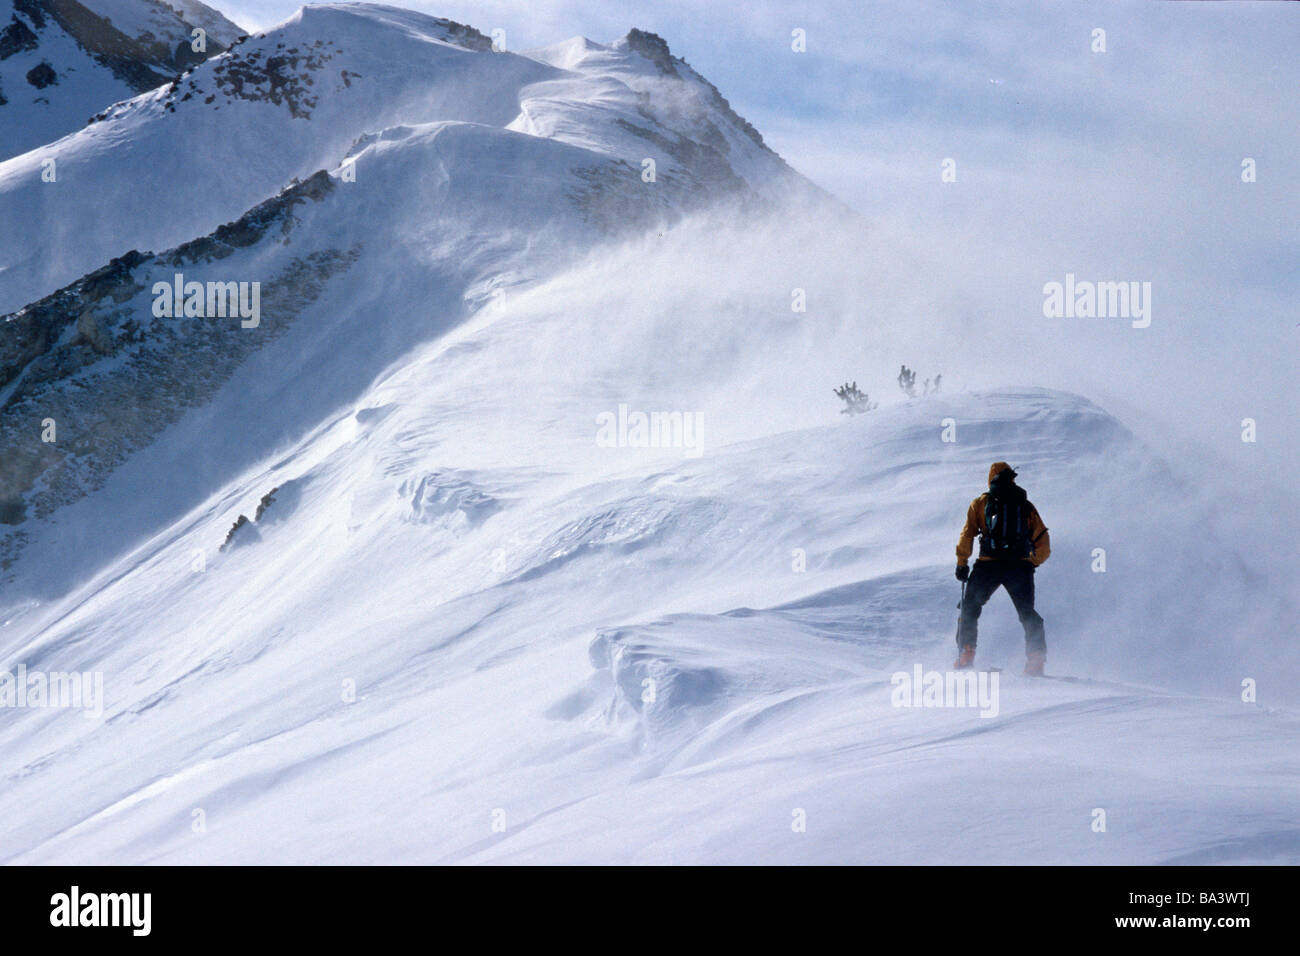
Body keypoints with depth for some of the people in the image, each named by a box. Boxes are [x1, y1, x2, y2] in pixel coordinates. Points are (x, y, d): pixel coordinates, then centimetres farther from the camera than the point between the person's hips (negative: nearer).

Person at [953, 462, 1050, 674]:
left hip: (989, 565, -1)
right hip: (1020, 566, 1)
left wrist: (962, 563, 6)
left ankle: (966, 653, 6)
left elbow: (967, 533, 0)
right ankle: (1036, 659, 1)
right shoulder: (1027, 507, 14)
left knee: (970, 607, 17)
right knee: (1027, 613, 14)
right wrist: (1031, 564, 26)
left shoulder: (981, 503, 10)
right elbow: (1044, 547, 12)